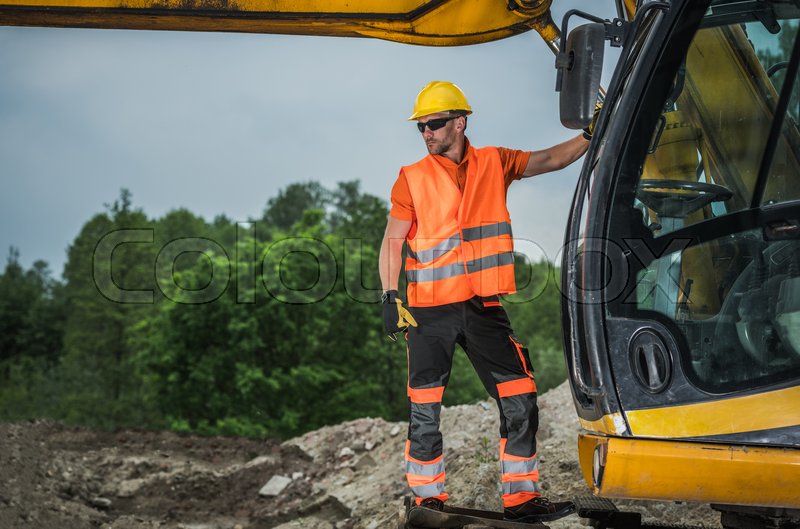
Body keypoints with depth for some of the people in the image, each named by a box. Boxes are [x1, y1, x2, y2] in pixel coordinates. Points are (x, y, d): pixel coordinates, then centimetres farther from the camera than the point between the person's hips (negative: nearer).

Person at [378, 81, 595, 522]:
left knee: (520, 402, -1)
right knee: (425, 412, 0)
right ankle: (428, 499, 13)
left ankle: (520, 497, 8)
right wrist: (389, 297, -9)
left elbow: (552, 159, 8)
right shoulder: (413, 178, 1)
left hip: (482, 307, 2)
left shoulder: (494, 164, 7)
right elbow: (392, 243, 1)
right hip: (429, 310, -2)